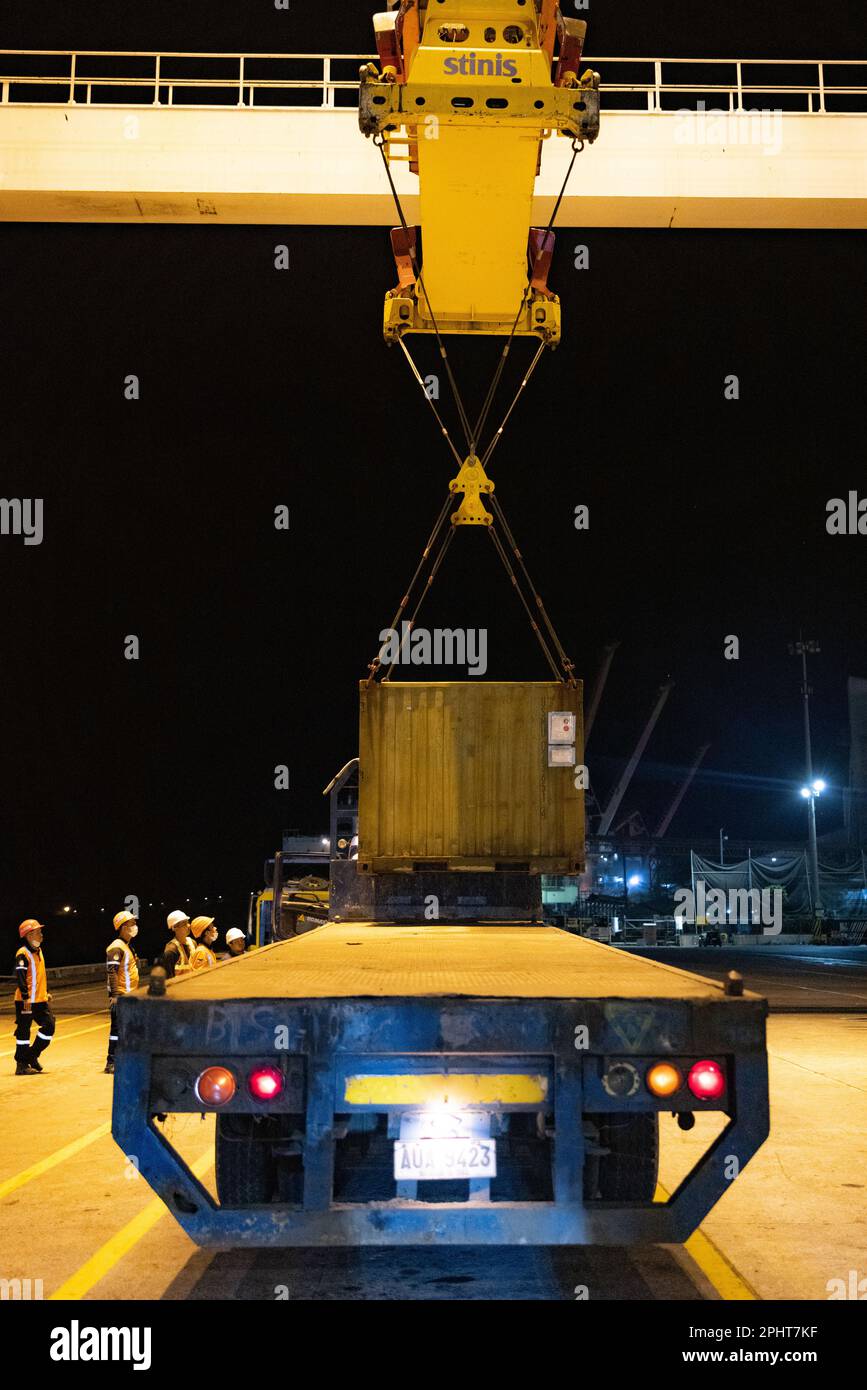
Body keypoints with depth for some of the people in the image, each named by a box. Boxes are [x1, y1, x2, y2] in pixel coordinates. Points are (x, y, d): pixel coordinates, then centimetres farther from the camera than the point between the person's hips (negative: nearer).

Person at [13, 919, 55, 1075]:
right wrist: (26, 997, -26)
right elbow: (20, 976, -21)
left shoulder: (38, 951, 15)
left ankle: (32, 1056, 17)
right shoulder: (23, 953, -14)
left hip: (40, 999, 9)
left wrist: (46, 992, 24)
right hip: (26, 1001, -9)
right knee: (23, 1031, -1)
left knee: (49, 1025, 7)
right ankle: (22, 1065, 5)